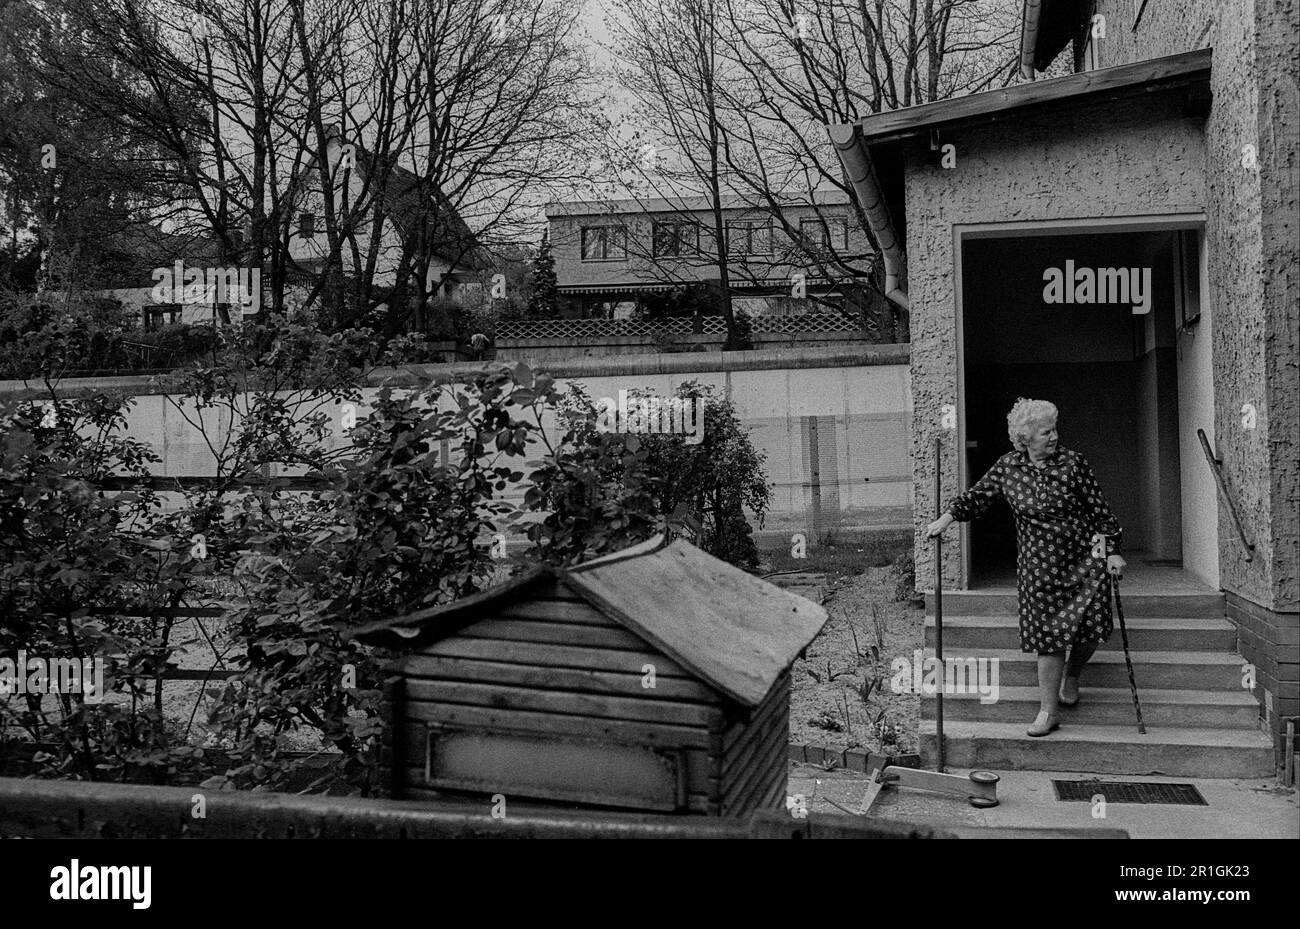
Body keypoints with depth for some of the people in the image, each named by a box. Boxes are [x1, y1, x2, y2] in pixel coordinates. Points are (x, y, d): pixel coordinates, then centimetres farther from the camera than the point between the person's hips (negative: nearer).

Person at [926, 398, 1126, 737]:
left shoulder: (1072, 463, -5)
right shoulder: (1007, 467, -1)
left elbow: (1100, 509, -1)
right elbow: (977, 496, 11)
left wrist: (1113, 550, -3)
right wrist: (949, 516, 0)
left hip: (1084, 558, 0)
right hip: (1039, 565, 0)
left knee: (1090, 626, 0)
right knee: (1048, 635, -3)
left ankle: (1072, 676, 33)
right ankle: (1048, 711, 7)